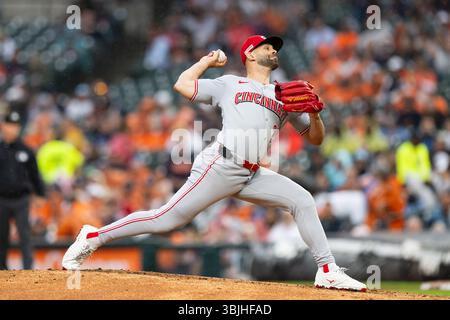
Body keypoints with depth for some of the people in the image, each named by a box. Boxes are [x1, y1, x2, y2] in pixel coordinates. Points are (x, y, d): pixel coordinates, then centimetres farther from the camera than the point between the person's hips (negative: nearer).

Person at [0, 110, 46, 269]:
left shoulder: (25, 151, 5)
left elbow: (34, 176, 10)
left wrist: (41, 195, 6)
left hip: (21, 200, -1)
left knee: (25, 235, -8)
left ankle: (28, 267, -11)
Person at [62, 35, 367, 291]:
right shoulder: (230, 84, 11)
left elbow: (316, 138, 20)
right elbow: (183, 85, 7)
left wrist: (314, 112, 0)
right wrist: (208, 61, 19)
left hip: (253, 175, 5)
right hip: (221, 165, -5)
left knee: (302, 200, -8)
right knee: (168, 218, -11)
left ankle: (328, 271, -5)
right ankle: (93, 237, -3)